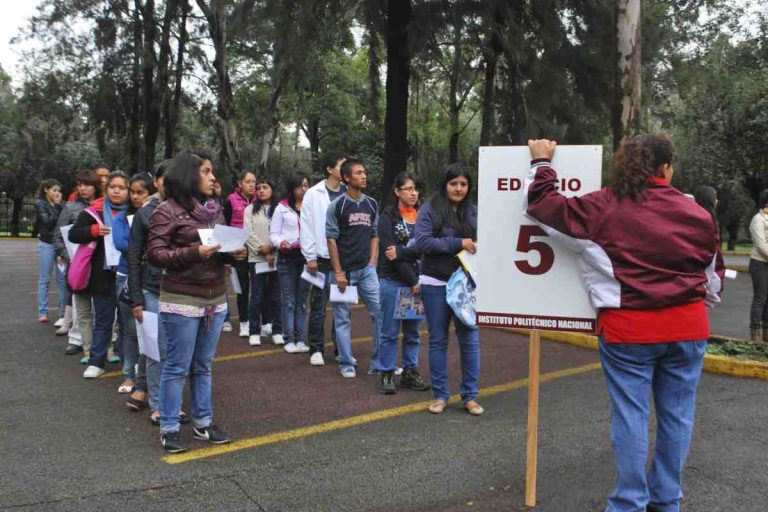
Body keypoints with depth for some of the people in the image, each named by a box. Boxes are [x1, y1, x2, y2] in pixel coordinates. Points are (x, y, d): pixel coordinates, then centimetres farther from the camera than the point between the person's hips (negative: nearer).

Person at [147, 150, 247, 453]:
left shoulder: (214, 208, 11)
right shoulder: (167, 211, -8)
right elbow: (154, 254, -12)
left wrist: (235, 253, -3)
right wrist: (194, 253, -23)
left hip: (215, 299, 6)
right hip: (182, 301, -6)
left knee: (203, 366, 15)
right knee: (177, 367, 2)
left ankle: (203, 422, 26)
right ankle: (169, 428, 15)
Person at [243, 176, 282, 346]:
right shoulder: (250, 210, 7)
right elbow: (249, 234, -1)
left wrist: (271, 247, -15)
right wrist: (263, 252, -9)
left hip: (277, 258, 0)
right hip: (257, 258, 0)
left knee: (276, 296, 4)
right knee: (257, 296, 1)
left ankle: (277, 331, 12)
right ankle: (254, 332, 9)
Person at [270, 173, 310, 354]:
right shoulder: (282, 208, 3)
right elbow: (273, 234, 3)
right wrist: (281, 243, -17)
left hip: (306, 256, 2)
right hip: (287, 257, -2)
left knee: (302, 300, 7)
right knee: (288, 300, 0)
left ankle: (300, 339, 13)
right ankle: (289, 339, 7)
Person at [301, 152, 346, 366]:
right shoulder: (314, 194, -1)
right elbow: (306, 227, -3)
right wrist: (310, 257, -7)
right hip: (322, 259, -3)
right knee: (318, 305, 3)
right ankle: (316, 349, 14)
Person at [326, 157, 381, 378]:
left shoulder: (372, 204, 9)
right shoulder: (337, 205, -5)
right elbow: (331, 239, -7)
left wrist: (372, 262, 4)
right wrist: (338, 272, -10)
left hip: (367, 269, 4)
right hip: (344, 270, -4)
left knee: (380, 313, -2)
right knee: (342, 318, 5)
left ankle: (380, 363, 9)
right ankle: (347, 364, 17)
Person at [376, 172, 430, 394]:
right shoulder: (387, 217, -4)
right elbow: (389, 252, -12)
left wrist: (401, 252, -18)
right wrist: (412, 281, -13)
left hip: (417, 282, 4)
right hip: (393, 282, -4)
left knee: (413, 332, 11)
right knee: (390, 332, 3)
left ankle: (410, 373, 21)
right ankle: (387, 374, 13)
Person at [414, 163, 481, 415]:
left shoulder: (474, 212, 5)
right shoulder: (429, 210, -4)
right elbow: (422, 243, -14)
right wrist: (459, 243, -19)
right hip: (436, 284, -2)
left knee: (469, 339, 5)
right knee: (438, 340, 9)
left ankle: (470, 396, 18)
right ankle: (440, 394, 21)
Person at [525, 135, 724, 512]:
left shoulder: (603, 207, -7)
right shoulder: (696, 214, 3)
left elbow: (544, 204, -1)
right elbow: (713, 275, 14)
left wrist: (541, 163, 14)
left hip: (628, 329, -3)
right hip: (687, 327, 3)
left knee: (631, 415, 5)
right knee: (676, 415, 13)